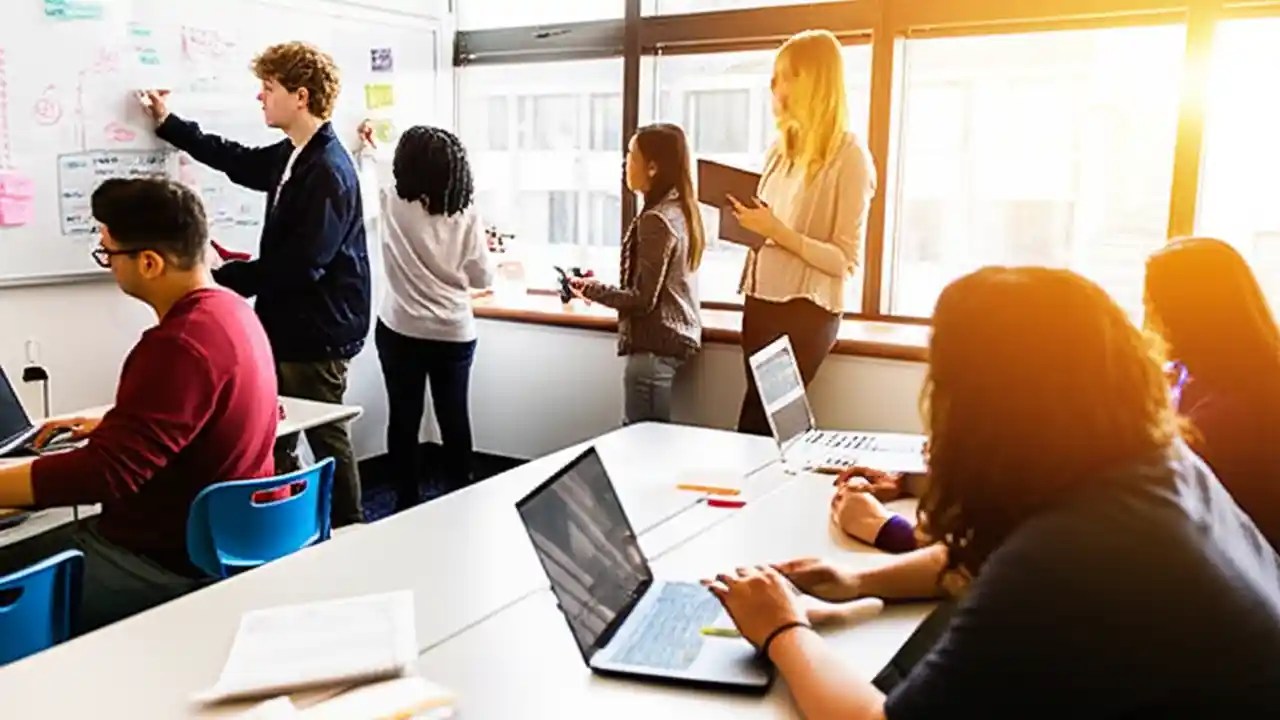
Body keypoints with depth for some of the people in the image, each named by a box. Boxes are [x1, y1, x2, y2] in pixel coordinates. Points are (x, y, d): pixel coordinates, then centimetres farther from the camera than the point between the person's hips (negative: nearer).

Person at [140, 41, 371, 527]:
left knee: (325, 440, 4)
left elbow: (300, 266, -26)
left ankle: (348, 530, 19)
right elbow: (236, 160, 30)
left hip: (319, 331, -9)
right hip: (289, 324, 9)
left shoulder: (328, 172, -21)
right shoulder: (291, 156, 8)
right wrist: (167, 124, 32)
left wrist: (222, 279, -17)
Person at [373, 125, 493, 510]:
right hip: (455, 333, 1)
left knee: (404, 419, 8)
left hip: (401, 331, -1)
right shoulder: (466, 217, -6)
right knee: (454, 418, 11)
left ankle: (407, 502, 16)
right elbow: (483, 279, 0)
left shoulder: (392, 206, -8)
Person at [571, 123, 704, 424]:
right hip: (678, 338, 9)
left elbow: (643, 299, -18)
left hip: (655, 346, -9)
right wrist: (601, 287, 15)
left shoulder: (656, 220, -18)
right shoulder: (679, 211, 9)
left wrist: (592, 289, -5)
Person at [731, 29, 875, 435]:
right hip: (762, 301, 7)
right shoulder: (782, 147, 9)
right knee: (764, 416, 12)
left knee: (757, 425, -3)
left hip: (805, 311, -7)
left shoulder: (849, 156, -10)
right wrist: (749, 222, 0)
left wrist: (778, 232, -22)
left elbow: (845, 260, -14)